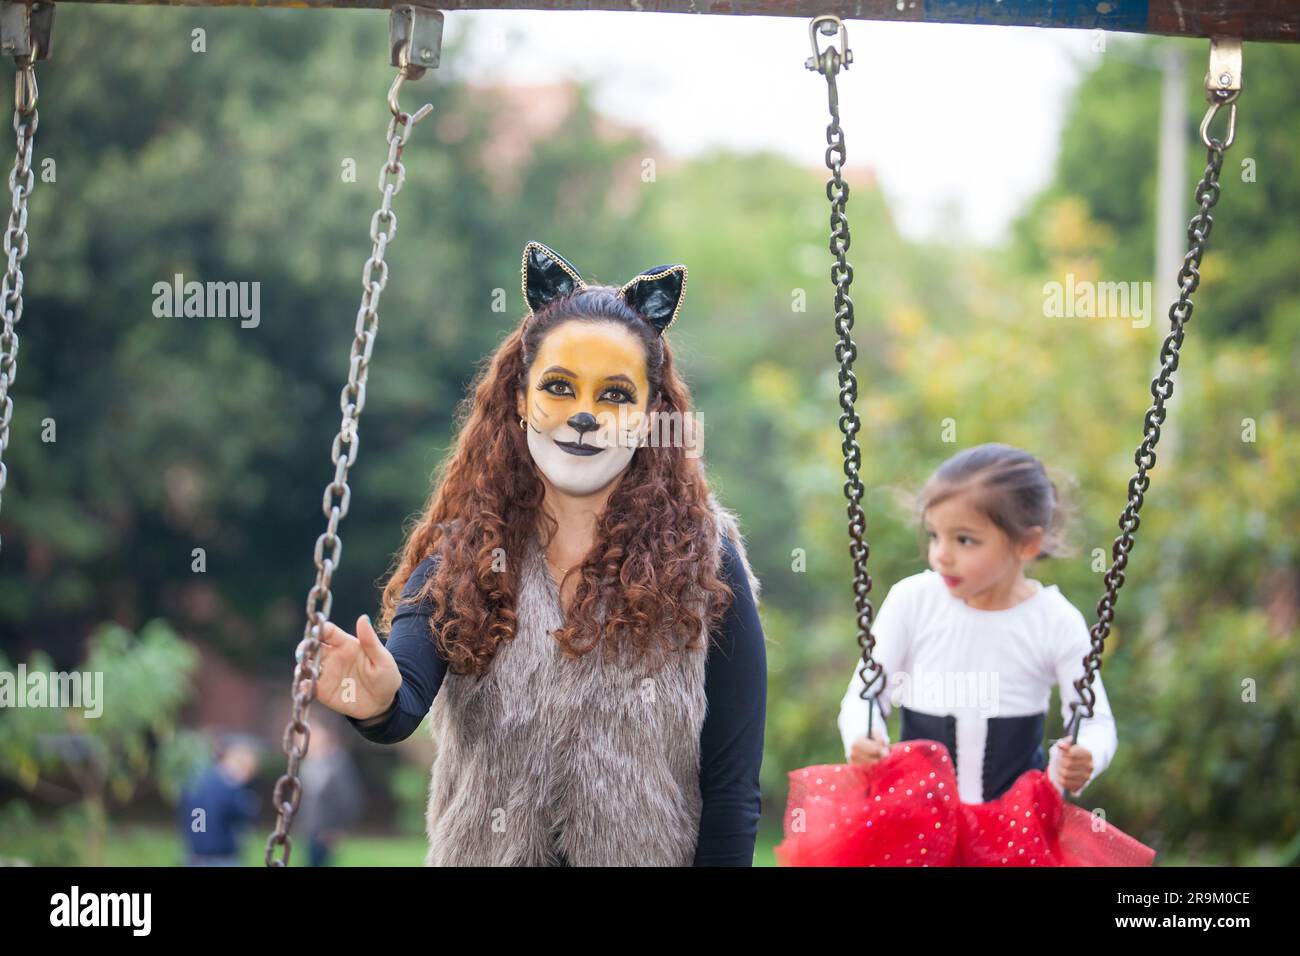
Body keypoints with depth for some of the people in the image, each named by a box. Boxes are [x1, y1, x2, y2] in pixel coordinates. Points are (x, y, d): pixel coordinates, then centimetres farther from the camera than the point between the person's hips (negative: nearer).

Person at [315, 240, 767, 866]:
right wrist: (380, 701, -43)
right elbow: (408, 694, -23)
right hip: (478, 850, 1)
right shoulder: (458, 558, -6)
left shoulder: (704, 569, -10)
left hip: (650, 852, -1)